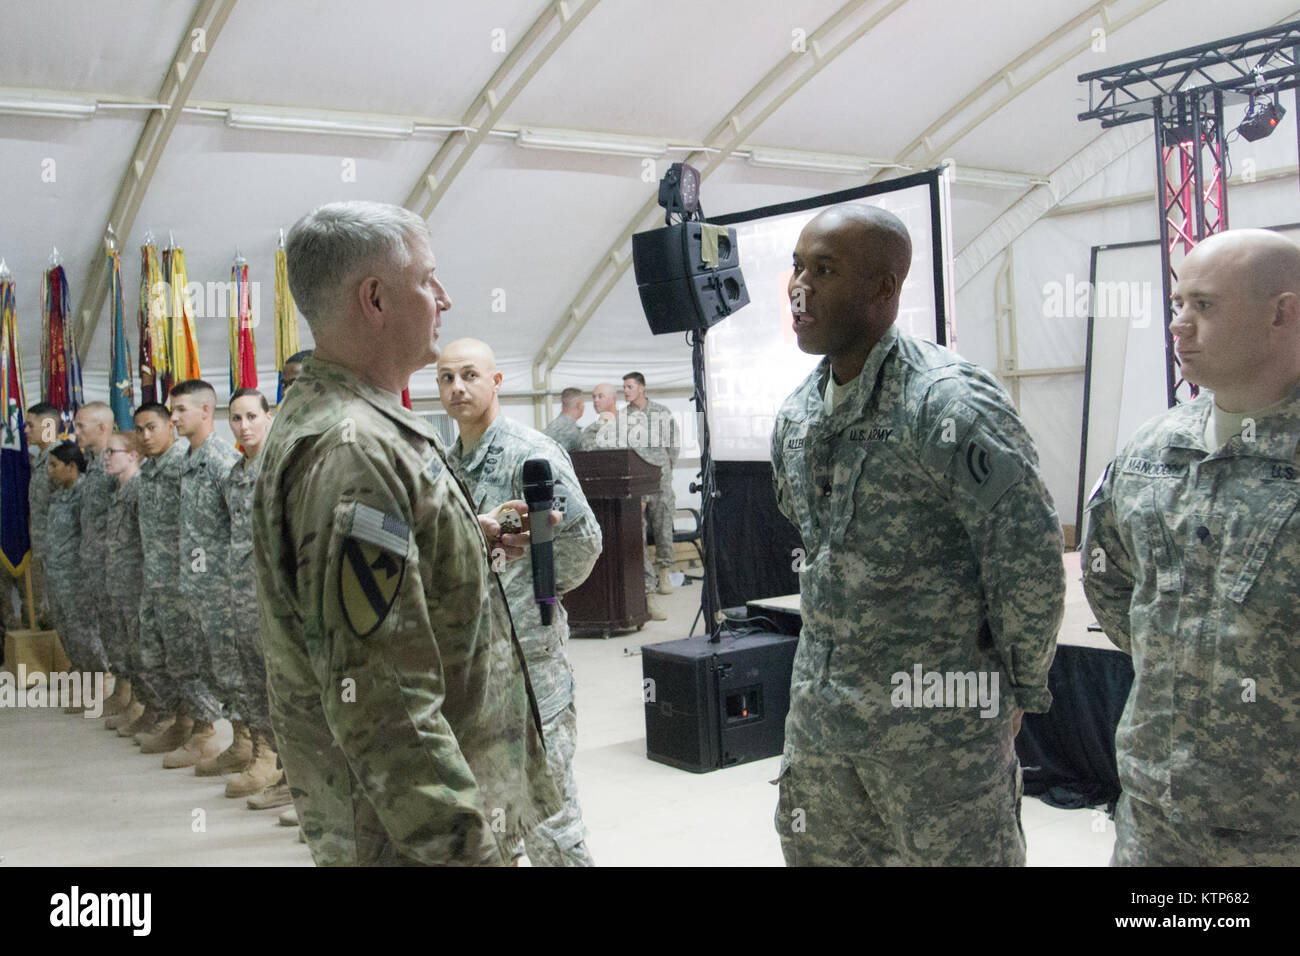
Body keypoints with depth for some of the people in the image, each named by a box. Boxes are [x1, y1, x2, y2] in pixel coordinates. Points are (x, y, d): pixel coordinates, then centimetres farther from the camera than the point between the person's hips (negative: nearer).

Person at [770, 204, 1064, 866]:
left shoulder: (949, 403, -19)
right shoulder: (796, 415, 6)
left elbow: (1030, 557, -16)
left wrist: (1021, 691, -6)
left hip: (938, 720, -7)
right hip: (820, 711, 8)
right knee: (814, 853, 18)